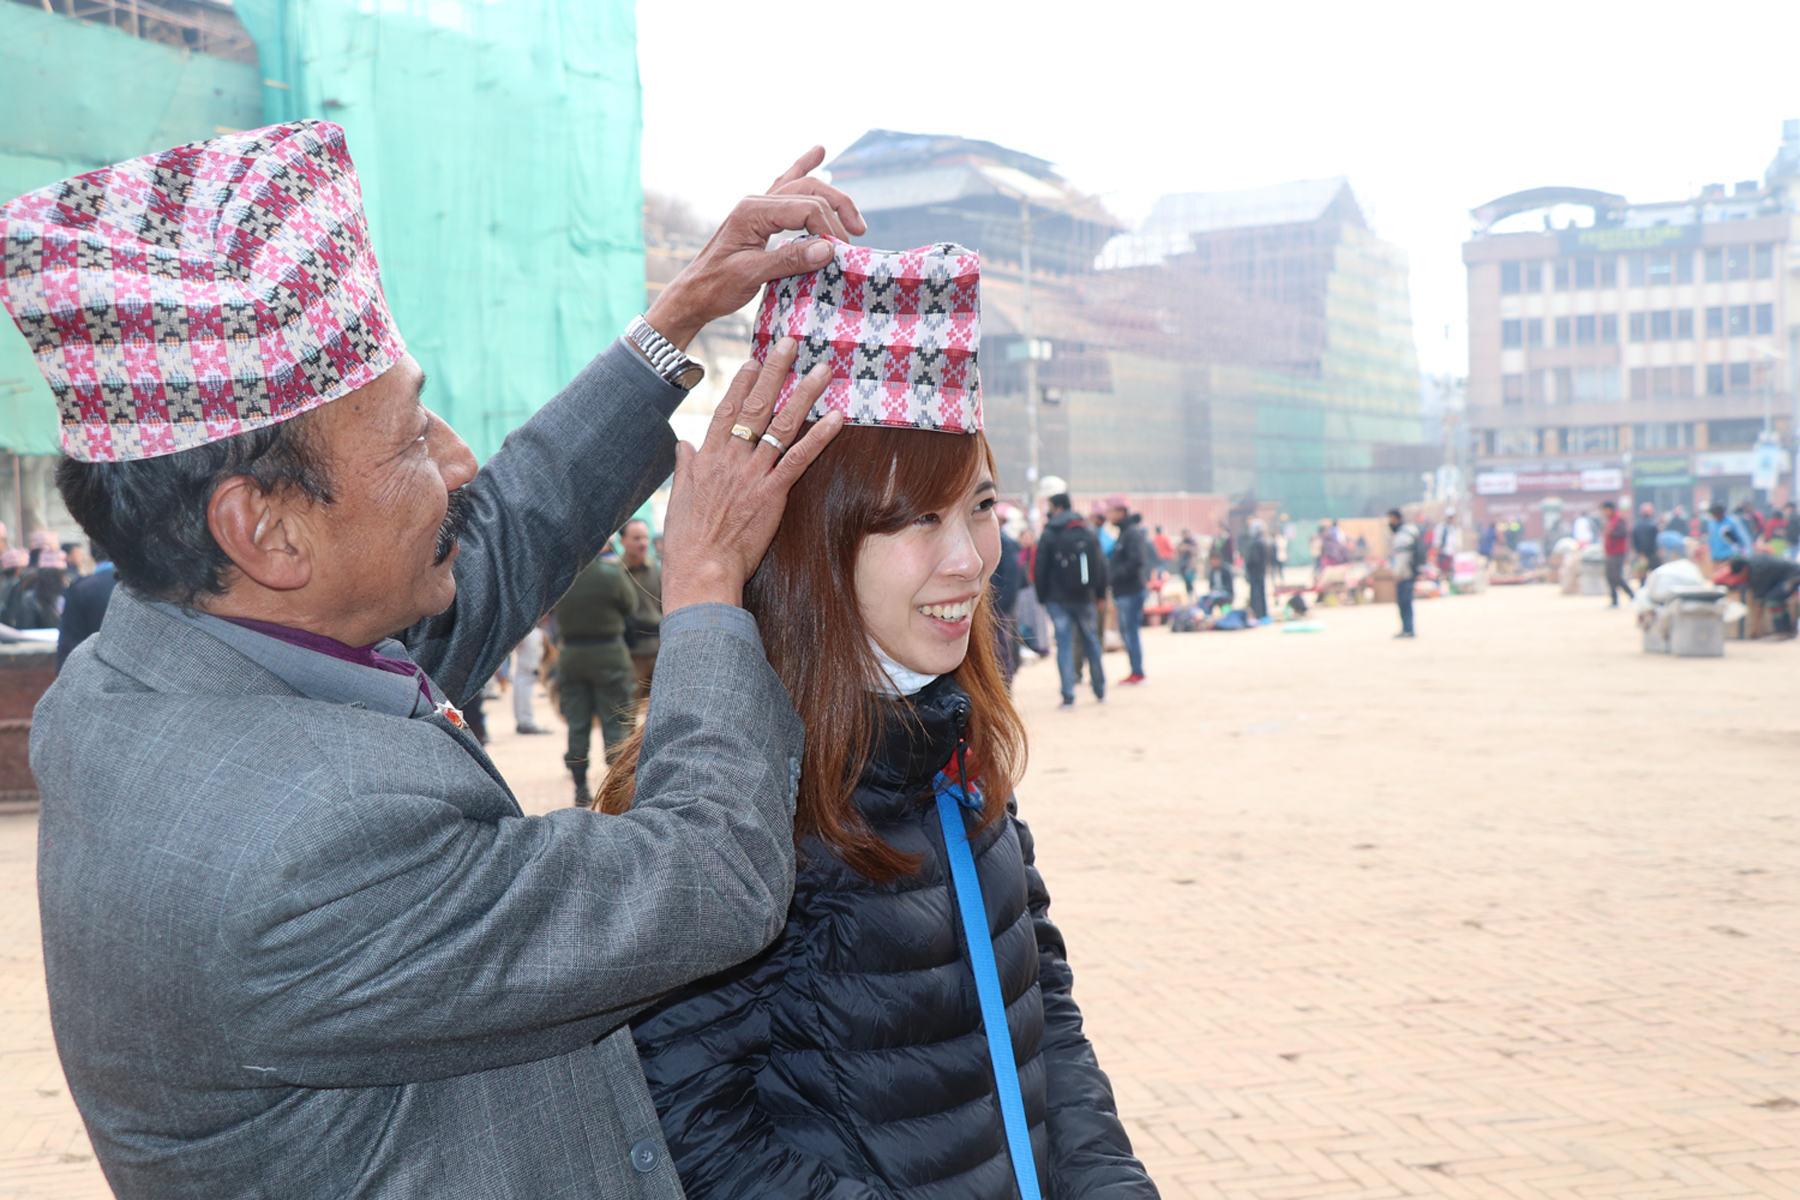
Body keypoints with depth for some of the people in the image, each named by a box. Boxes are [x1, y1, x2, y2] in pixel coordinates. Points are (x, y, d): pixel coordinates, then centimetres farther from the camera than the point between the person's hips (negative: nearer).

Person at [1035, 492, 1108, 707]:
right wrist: (1100, 592, 16)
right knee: (1091, 641, 14)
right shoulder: (1087, 532, 6)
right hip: (1084, 598, 3)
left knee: (1064, 643, -2)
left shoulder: (1049, 534, -6)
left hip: (1058, 599, -3)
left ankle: (1068, 695, -7)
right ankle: (1100, 691, 22)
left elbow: (1041, 569, -5)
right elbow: (1101, 565, 9)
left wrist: (1042, 597, 2)